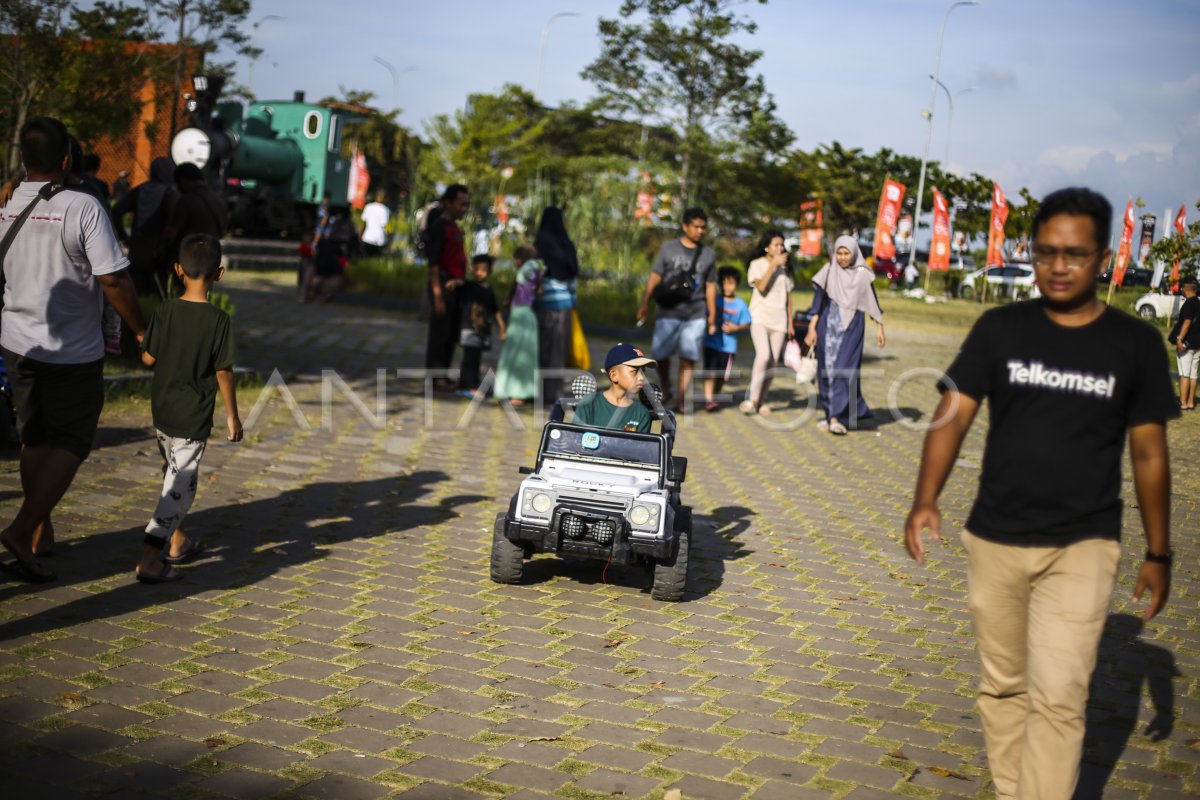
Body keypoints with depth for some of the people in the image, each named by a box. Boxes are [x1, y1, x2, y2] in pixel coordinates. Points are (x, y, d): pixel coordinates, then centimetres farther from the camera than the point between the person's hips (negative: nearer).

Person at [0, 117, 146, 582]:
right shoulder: (83, 208, -18)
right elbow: (113, 280, -19)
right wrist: (140, 330, -6)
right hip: (73, 351, -5)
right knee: (70, 444, 4)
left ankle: (40, 534, 28)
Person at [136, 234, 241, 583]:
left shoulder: (165, 311, -6)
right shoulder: (219, 320, -15)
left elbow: (148, 358, -2)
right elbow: (224, 371, -11)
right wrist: (232, 414, -1)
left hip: (162, 410, 5)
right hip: (194, 416, -5)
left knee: (173, 474, 23)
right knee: (181, 485, -1)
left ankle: (177, 541, 37)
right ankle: (149, 559, -9)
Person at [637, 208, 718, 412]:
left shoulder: (708, 255, 11)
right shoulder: (669, 248, 5)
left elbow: (710, 286, 13)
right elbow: (655, 277, 4)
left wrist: (712, 315, 12)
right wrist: (645, 303, -2)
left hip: (695, 315, 1)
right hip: (668, 312, -1)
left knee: (688, 357, -3)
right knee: (661, 354, 0)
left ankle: (681, 399, 3)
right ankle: (666, 391, 22)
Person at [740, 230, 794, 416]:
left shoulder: (785, 268, 15)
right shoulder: (757, 265, 2)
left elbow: (788, 297, 18)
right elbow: (761, 287, -15)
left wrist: (790, 323, 15)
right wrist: (774, 265, -13)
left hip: (779, 321, 4)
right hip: (760, 318, -4)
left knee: (772, 363, 0)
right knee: (763, 355, -24)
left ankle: (761, 401, 10)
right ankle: (752, 399, -18)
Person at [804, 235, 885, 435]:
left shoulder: (863, 274, 1)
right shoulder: (828, 271, 2)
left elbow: (872, 302, 8)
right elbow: (818, 300, 2)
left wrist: (879, 327, 8)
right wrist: (812, 328, -3)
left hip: (852, 327, -2)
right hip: (829, 325, 2)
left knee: (845, 370, -10)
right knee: (827, 370, 3)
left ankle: (835, 418, -14)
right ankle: (830, 413, 14)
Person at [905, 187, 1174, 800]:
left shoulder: (1135, 345, -1)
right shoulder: (1000, 329, -1)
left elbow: (1149, 452, 5)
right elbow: (952, 415, -8)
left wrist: (1159, 554, 6)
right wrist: (925, 500, -24)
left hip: (1082, 548, -2)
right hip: (994, 541, 2)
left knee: (1057, 697, -8)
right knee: (1002, 686, 14)